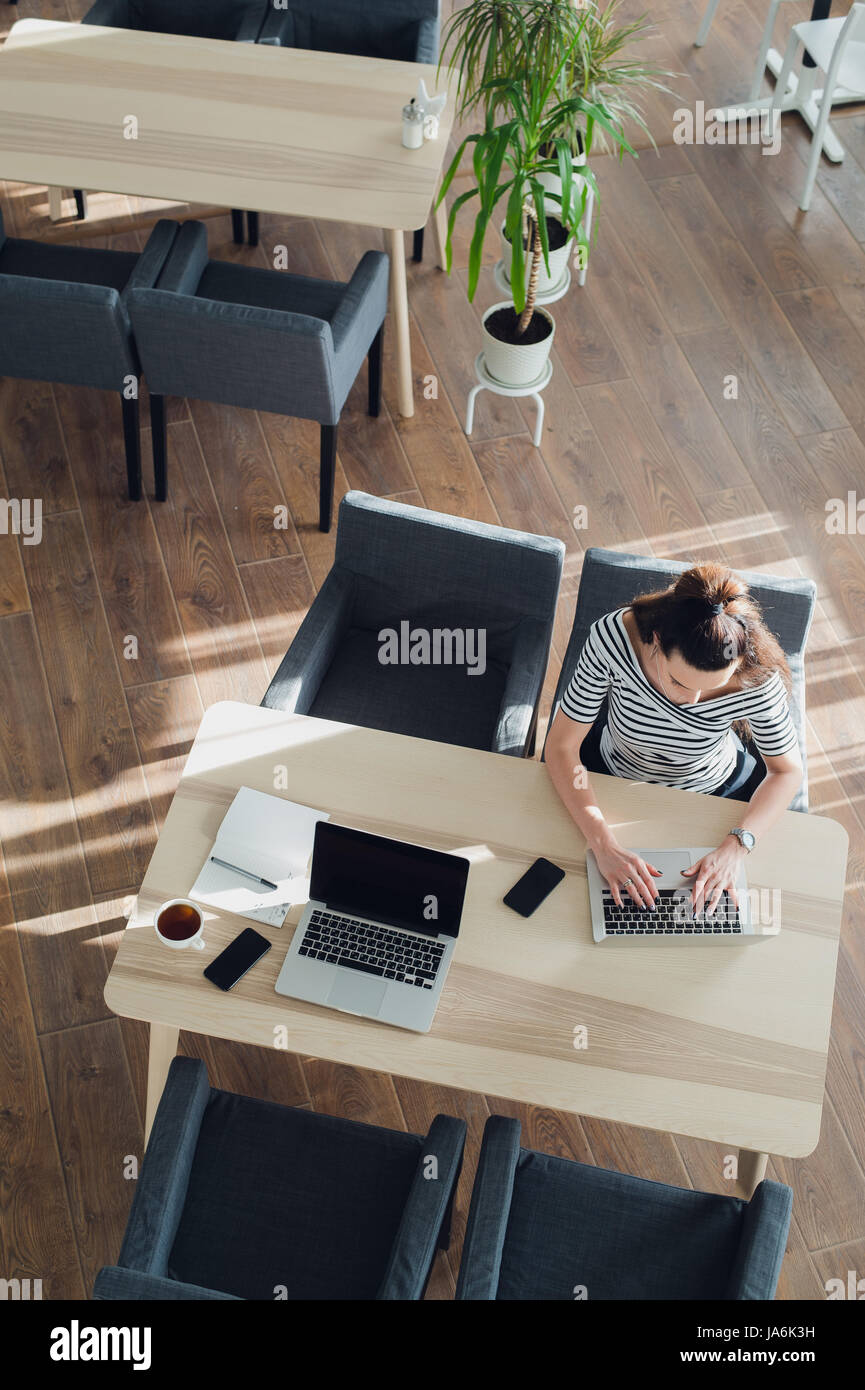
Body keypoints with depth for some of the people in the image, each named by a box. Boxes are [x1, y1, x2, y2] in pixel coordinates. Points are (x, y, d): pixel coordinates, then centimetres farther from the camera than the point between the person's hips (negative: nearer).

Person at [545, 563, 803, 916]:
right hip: (614, 768, 0)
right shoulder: (612, 637, -37)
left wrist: (734, 849, -33)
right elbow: (561, 746, -28)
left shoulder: (757, 680, -35)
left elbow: (787, 771, -17)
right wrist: (605, 845, -38)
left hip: (713, 788, 1)